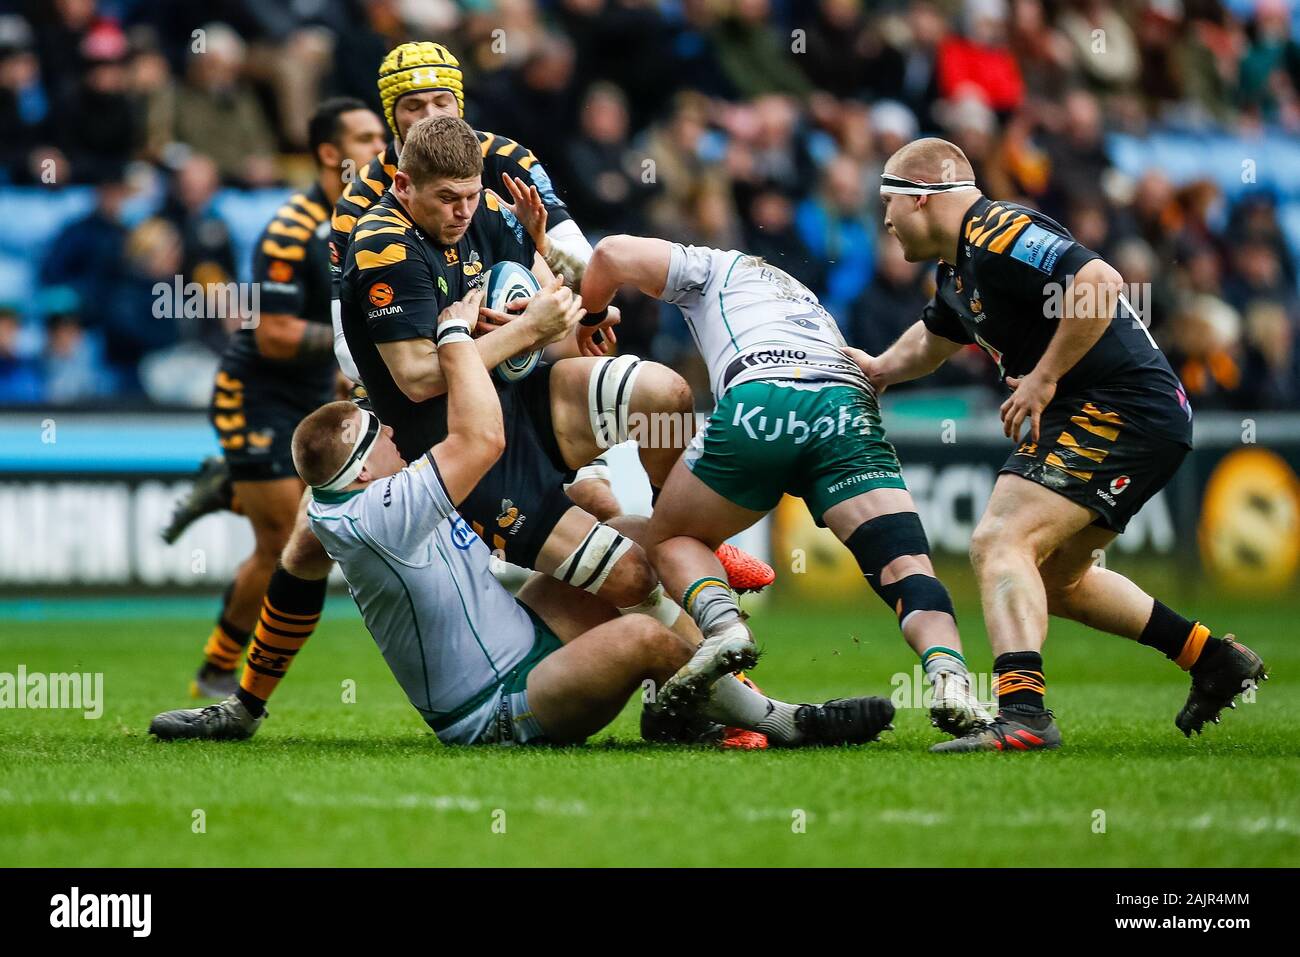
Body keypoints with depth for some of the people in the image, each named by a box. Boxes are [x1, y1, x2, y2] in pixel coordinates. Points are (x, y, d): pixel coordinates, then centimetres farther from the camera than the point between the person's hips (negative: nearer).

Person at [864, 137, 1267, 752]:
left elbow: (1099, 282, -30)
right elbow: (931, 342, 38)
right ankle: (1213, 660, 29)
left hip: (1121, 409, -11)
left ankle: (1021, 714, -37)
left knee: (1000, 543, -22)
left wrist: (1044, 378, -24)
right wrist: (875, 370, 27)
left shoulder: (998, 235, -16)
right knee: (1053, 579, 23)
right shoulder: (959, 265, 17)